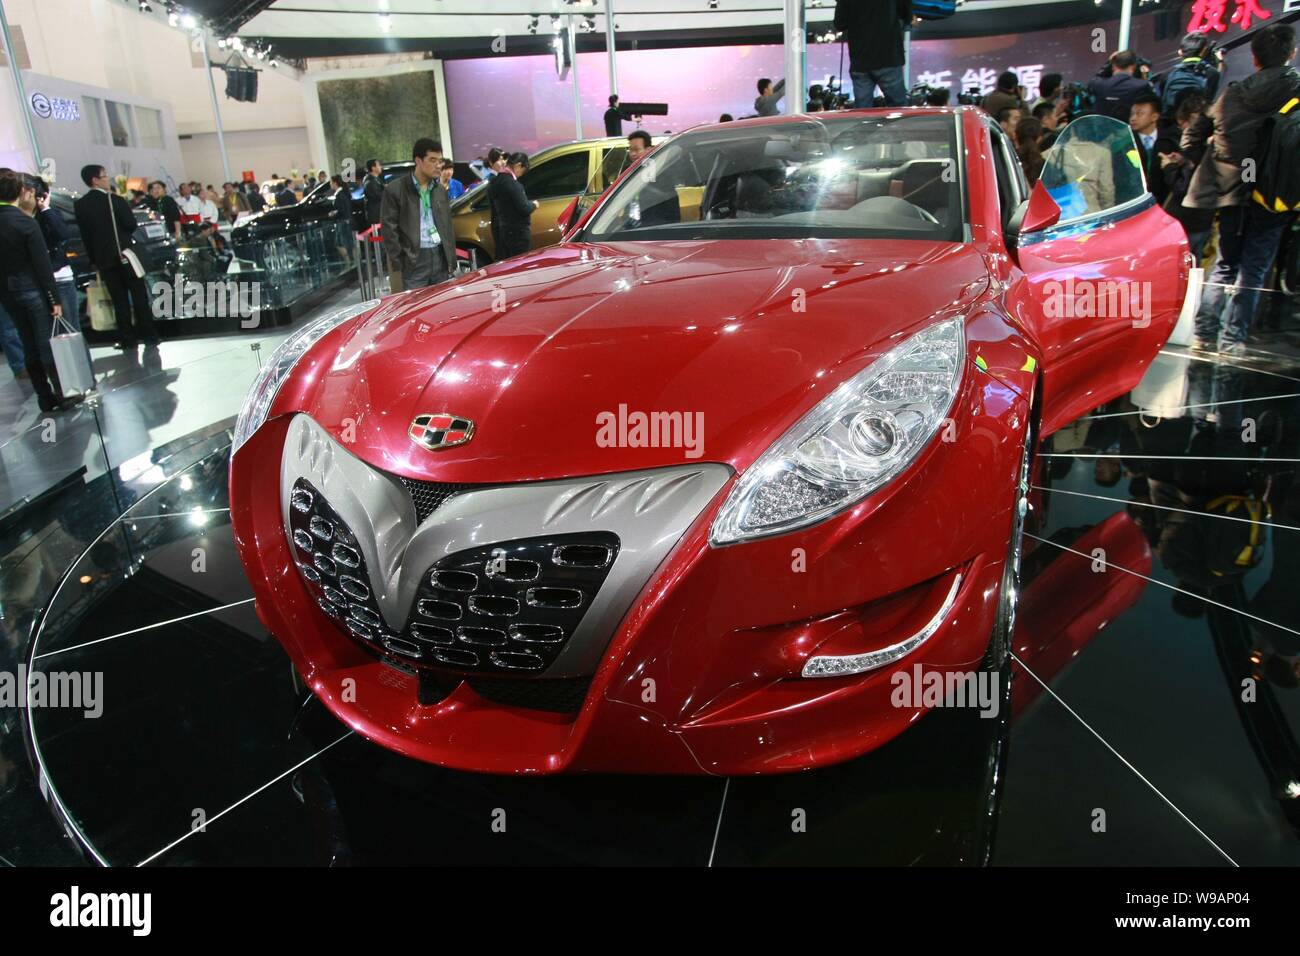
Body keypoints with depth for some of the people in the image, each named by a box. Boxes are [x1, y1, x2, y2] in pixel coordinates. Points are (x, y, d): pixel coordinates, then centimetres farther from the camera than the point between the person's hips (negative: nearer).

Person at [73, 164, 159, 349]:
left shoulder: (80, 205, 2)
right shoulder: (115, 200, -11)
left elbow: (85, 235, 5)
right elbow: (131, 224, -9)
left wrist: (94, 259, 11)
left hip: (103, 258, 3)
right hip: (125, 254, -3)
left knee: (119, 299, 6)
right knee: (138, 296, 5)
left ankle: (127, 339, 5)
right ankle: (148, 334, 5)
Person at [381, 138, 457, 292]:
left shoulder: (441, 190, 15)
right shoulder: (395, 189, -3)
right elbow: (389, 229, -6)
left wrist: (451, 259, 12)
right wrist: (397, 265, -11)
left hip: (440, 257, 6)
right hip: (413, 260, -5)